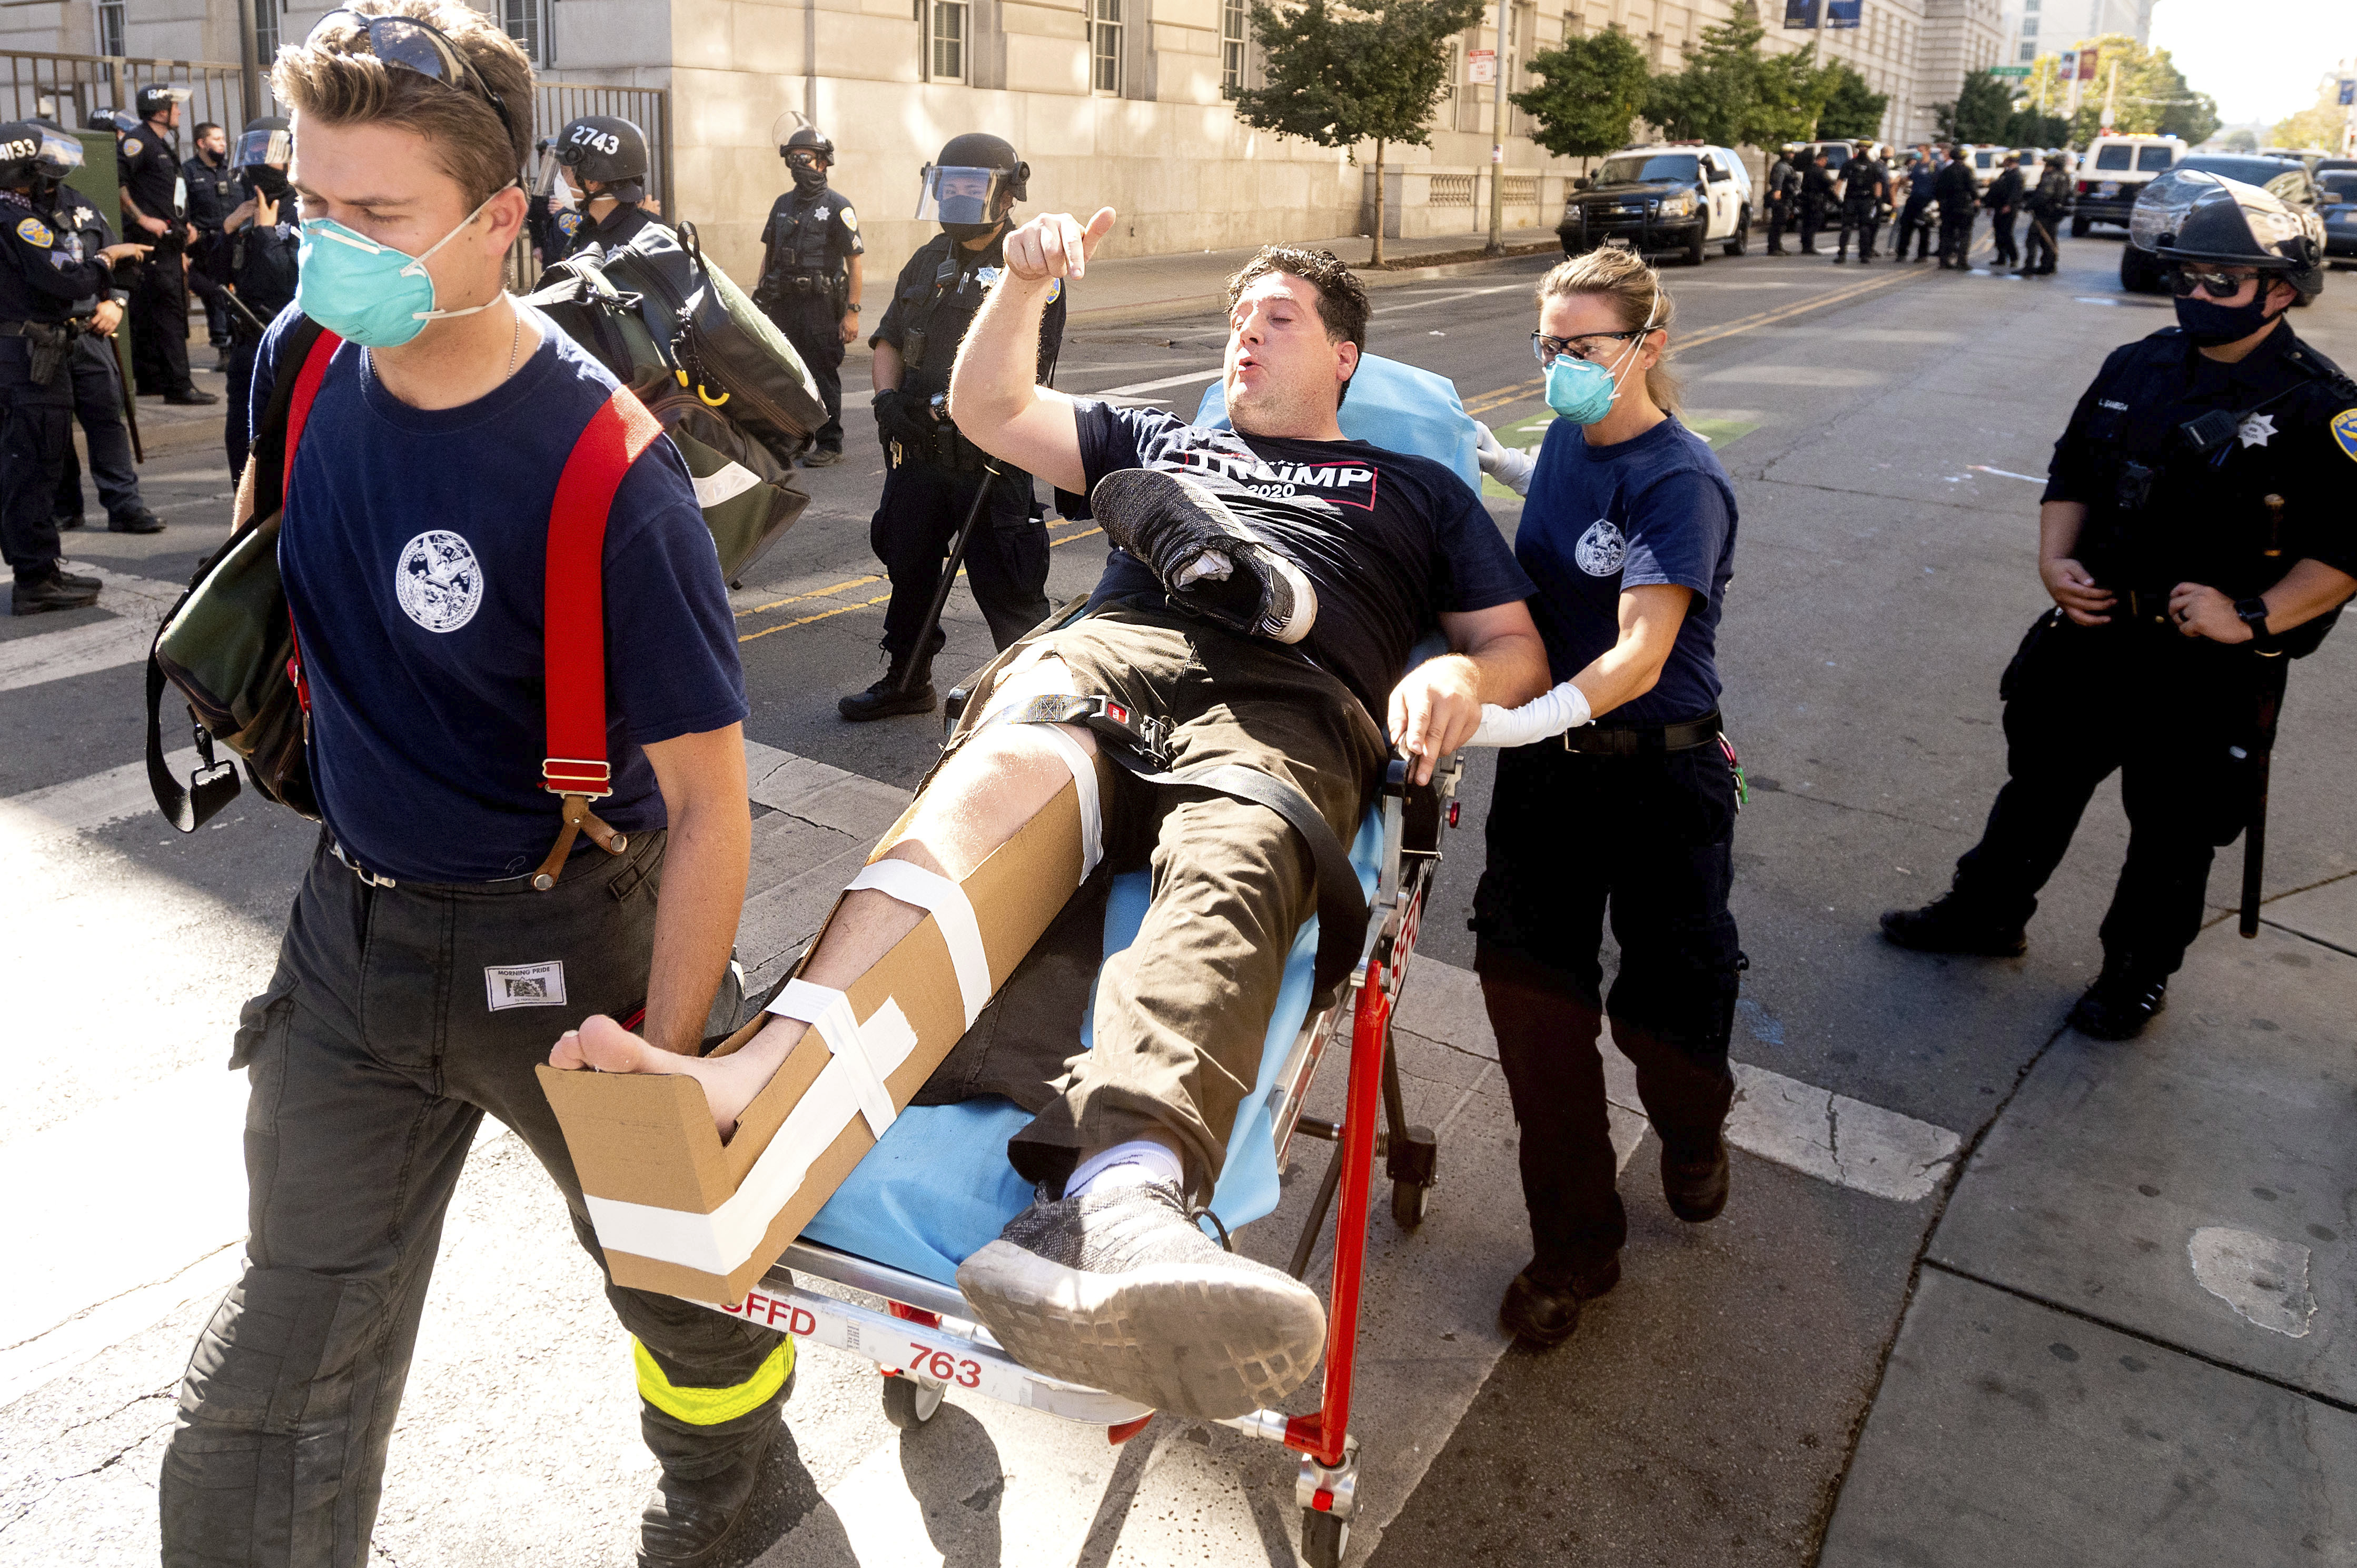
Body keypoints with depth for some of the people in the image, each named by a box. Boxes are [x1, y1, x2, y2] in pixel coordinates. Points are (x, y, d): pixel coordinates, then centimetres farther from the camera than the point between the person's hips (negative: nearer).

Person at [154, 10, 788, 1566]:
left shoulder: (607, 474, -25)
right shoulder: (304, 363, -5)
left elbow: (707, 802, -21)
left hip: (562, 950, -4)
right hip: (351, 931, 5)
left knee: (665, 1254, 19)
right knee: (275, 1391, 11)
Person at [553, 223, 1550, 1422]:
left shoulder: (1416, 491, 34)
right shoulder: (1163, 440, 41)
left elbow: (1519, 648, 25)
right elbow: (988, 407, 39)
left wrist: (1462, 676, 1)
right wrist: (1024, 287, 22)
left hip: (1288, 703, -1)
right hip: (1109, 649, 2)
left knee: (1227, 872, -39)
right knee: (1002, 771, -37)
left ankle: (1115, 1203, -67)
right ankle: (751, 1083, -59)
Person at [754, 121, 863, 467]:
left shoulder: (837, 208, -5)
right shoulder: (783, 204, 13)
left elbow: (856, 262, -9)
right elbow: (769, 255, 19)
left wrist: (852, 312, -15)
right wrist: (761, 296, 13)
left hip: (821, 305, -6)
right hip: (783, 305, 6)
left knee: (823, 375, -2)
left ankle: (830, 444, 7)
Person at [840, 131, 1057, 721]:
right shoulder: (928, 261, 14)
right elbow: (889, 339, 17)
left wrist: (947, 402, -25)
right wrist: (886, 397, -2)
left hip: (987, 456, -7)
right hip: (917, 449, 7)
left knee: (1004, 585, -2)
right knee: (908, 567, 18)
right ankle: (907, 681, 34)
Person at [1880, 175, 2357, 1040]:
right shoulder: (2137, 368, 4)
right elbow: (2072, 473, 12)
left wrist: (2255, 618, -26)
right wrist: (2055, 558, -4)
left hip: (2211, 670, -5)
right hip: (2093, 634, 5)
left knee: (2174, 830, 12)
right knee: (2041, 781, 20)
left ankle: (2138, 971, 33)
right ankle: (1987, 910, 41)